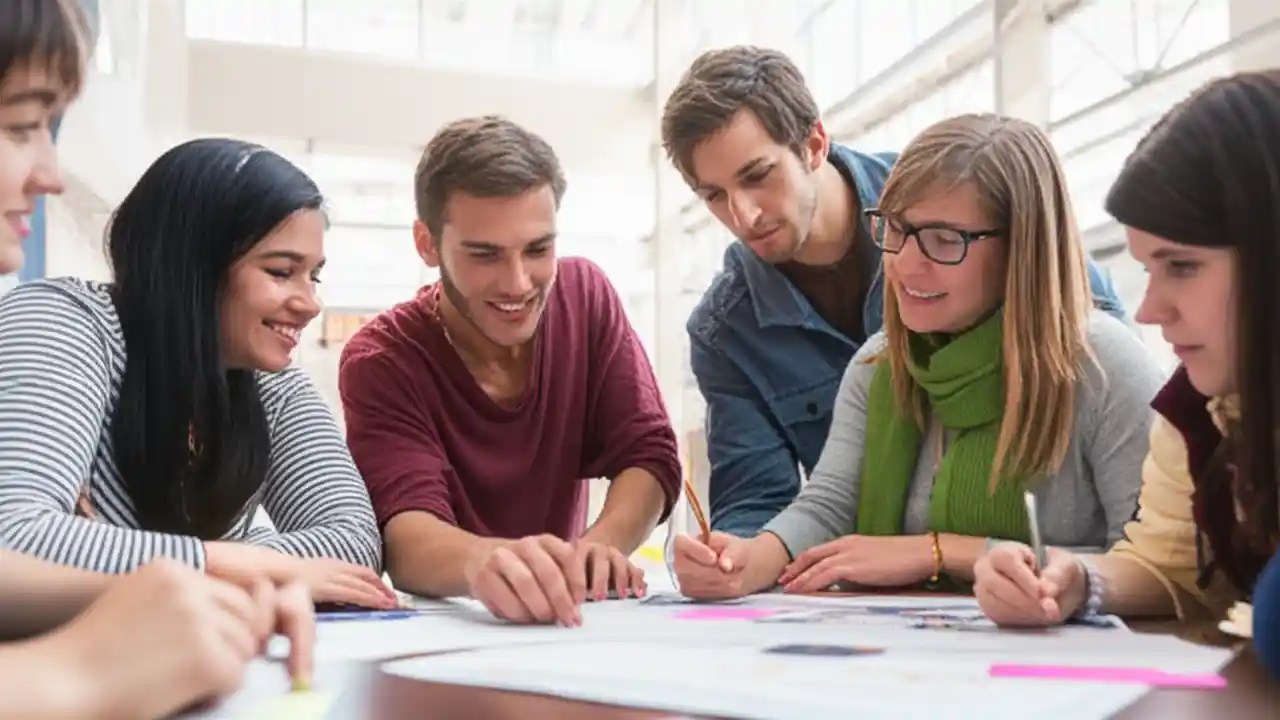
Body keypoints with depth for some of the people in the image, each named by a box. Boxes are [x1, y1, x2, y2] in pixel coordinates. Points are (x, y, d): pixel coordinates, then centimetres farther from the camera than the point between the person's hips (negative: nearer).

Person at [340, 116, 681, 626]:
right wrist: (482, 560, -49)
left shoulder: (586, 297, -4)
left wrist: (598, 547, -30)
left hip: (568, 625, 2)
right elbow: (406, 535, -26)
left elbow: (650, 459, -8)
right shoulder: (380, 361, -13)